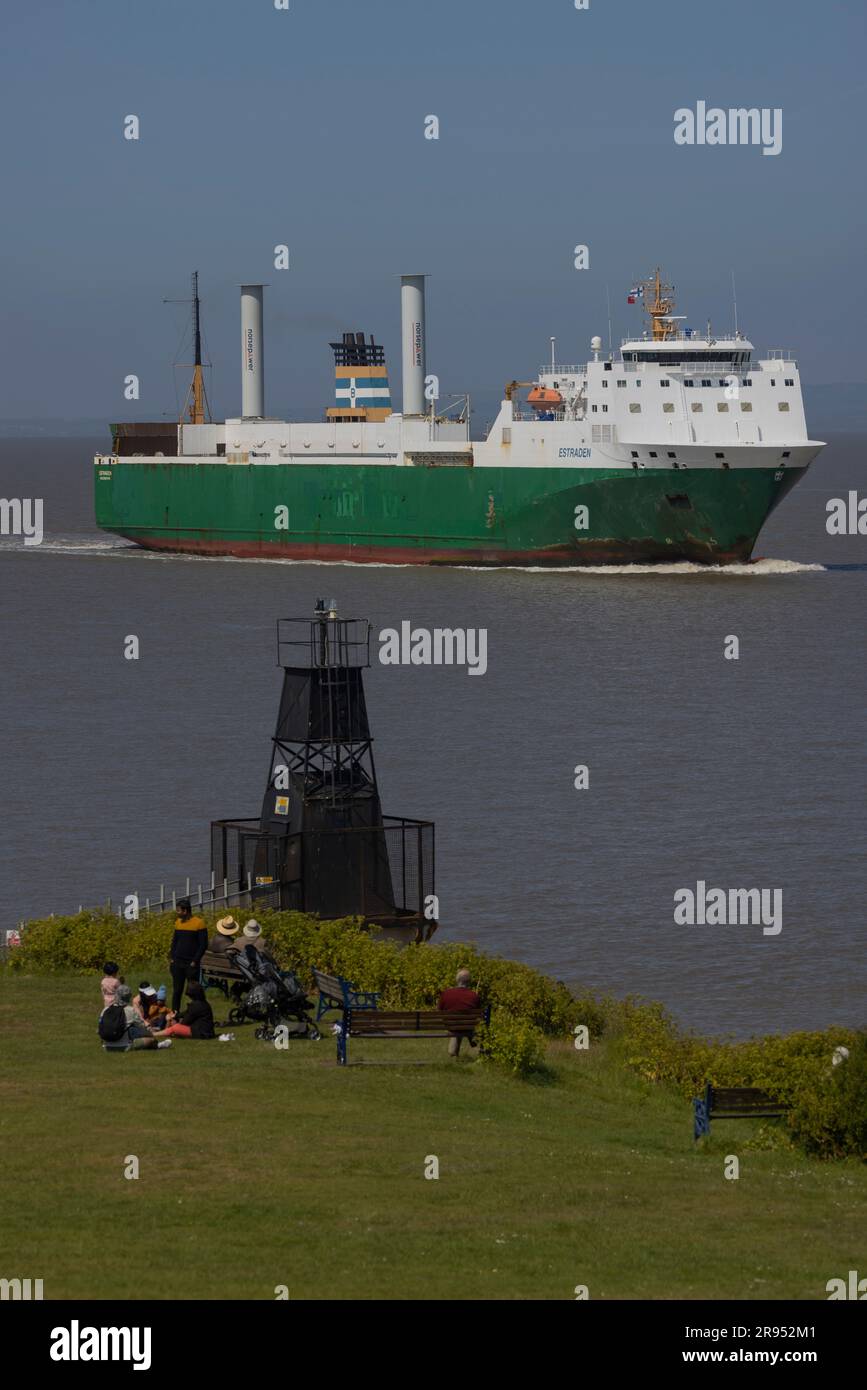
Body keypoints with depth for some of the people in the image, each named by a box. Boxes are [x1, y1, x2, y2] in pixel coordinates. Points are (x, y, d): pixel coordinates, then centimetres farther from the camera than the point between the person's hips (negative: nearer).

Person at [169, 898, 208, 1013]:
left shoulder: (199, 923, -7)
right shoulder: (178, 922, 10)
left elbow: (203, 945, -7)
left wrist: (195, 961, -12)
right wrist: (172, 958, 5)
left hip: (191, 964, -5)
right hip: (177, 963, 5)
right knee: (177, 990, 5)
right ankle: (174, 1015, 9)